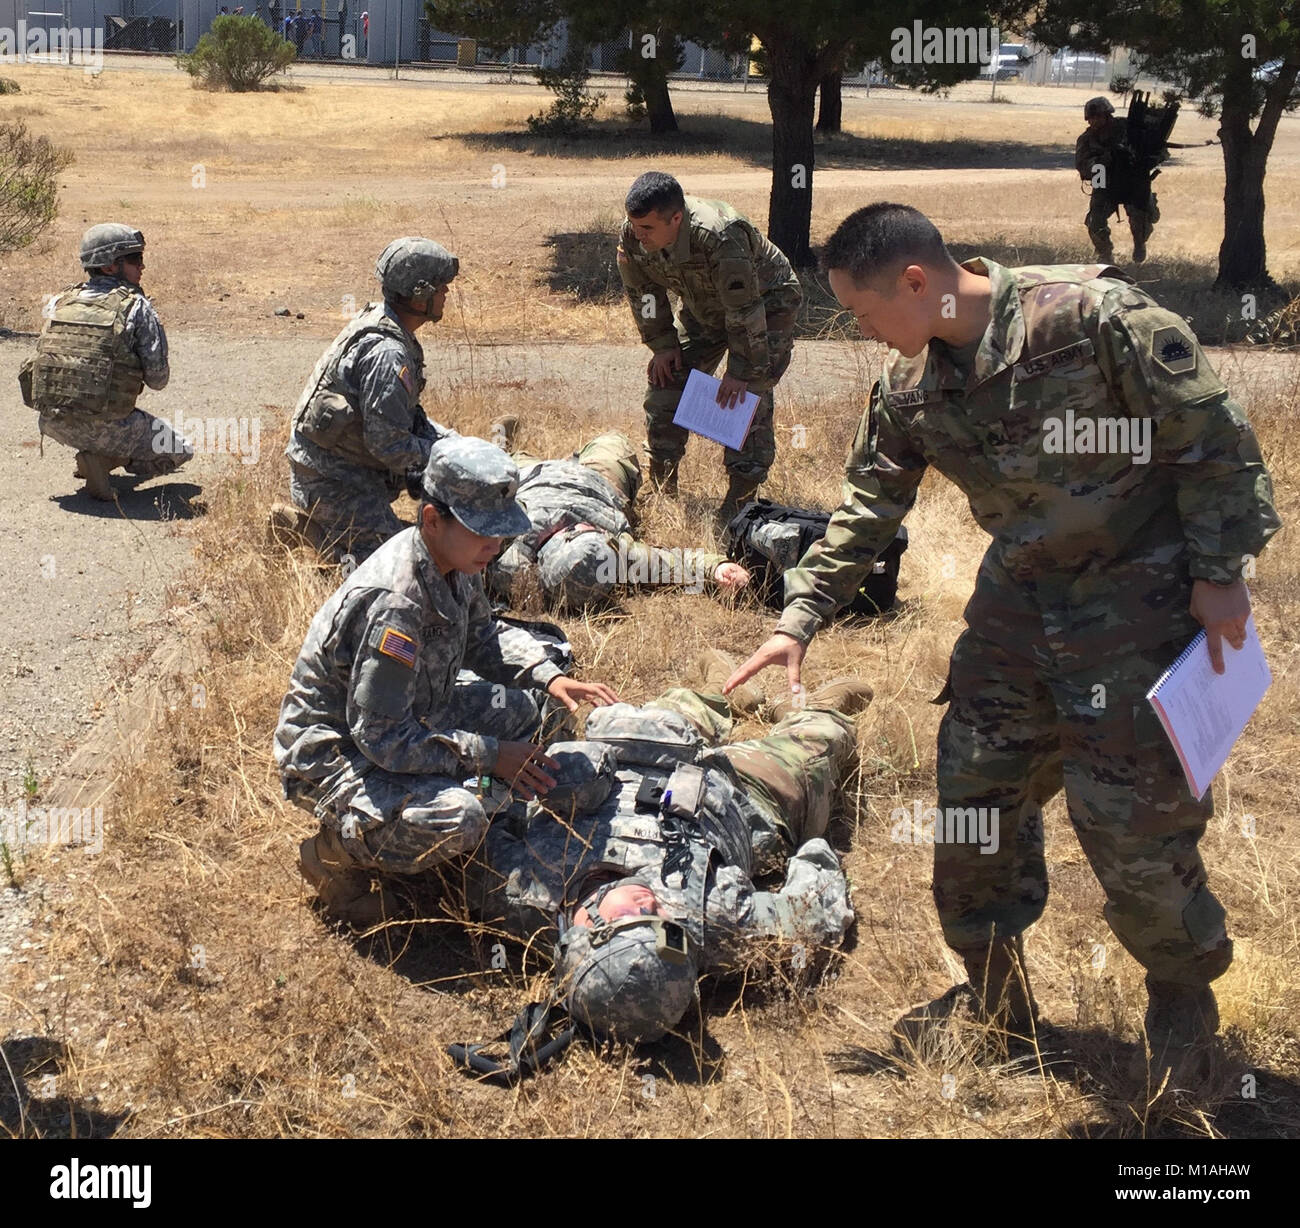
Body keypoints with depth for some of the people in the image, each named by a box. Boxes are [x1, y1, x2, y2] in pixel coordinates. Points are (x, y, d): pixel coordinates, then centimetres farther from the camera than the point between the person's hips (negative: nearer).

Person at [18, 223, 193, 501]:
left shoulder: (61, 302, 10)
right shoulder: (136, 306, -6)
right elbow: (158, 379, -4)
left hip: (52, 422, 7)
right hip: (103, 424, -7)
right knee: (180, 451, 13)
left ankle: (94, 451, 18)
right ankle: (102, 459, -6)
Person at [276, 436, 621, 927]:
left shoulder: (454, 561, -6)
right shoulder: (394, 601, -33)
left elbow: (484, 636, 15)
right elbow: (382, 737, -30)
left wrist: (550, 678, -3)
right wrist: (487, 756, -24)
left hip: (407, 717, 9)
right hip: (334, 752, -9)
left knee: (533, 703, 4)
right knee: (457, 820, -32)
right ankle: (336, 851, -5)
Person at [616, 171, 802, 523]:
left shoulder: (719, 237, -42)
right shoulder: (632, 238, -23)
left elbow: (745, 310, -34)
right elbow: (643, 293, -3)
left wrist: (742, 370, -28)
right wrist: (663, 344, -5)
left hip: (767, 303, -6)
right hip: (704, 308, 6)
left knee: (747, 393, -19)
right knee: (666, 381, -1)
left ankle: (742, 494, -10)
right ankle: (663, 487, 12)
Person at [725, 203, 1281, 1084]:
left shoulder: (1092, 316, -22)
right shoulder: (909, 385, -2)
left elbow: (1214, 437, -15)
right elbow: (870, 507, 10)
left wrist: (1220, 573, -14)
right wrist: (802, 616, 6)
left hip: (1141, 601, -6)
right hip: (1019, 599, 6)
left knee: (1130, 817, -4)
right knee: (976, 789, 9)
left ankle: (1184, 995, 25)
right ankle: (993, 990, 30)